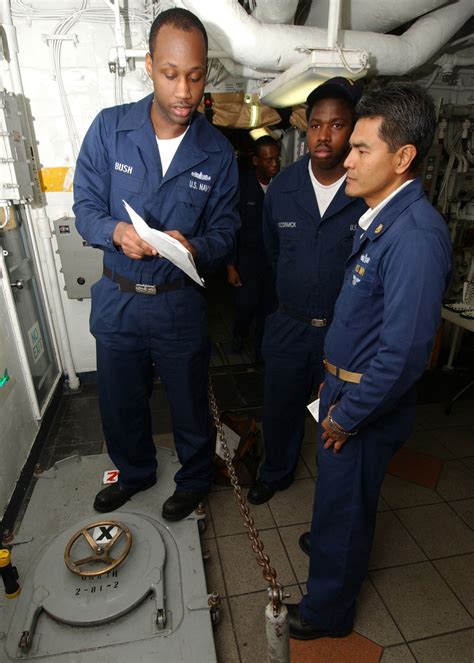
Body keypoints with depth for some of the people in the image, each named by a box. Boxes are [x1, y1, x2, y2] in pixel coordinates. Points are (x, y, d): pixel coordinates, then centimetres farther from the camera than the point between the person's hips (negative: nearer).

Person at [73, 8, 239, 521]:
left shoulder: (217, 152, -7)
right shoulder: (109, 128, -6)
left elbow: (224, 233, -4)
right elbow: (85, 207, -3)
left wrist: (193, 247, -27)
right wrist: (116, 231, -25)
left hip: (179, 304, -1)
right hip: (117, 299, 2)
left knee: (190, 404, 15)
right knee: (119, 401, 20)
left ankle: (194, 479, 47)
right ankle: (135, 471, 51)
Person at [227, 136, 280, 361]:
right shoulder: (242, 185, -6)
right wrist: (231, 265, -6)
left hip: (274, 259, 2)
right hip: (247, 258, -1)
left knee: (269, 307, 6)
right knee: (245, 304, 2)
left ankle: (261, 346, 29)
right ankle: (239, 334, 35)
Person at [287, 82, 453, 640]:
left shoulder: (415, 236, -27)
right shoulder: (380, 218, 3)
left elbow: (403, 354, -28)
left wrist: (348, 415, -16)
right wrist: (335, 387, 14)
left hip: (366, 404, -8)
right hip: (343, 386, 8)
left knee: (344, 504, 14)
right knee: (338, 493, 29)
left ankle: (327, 611, 41)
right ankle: (332, 540, 59)